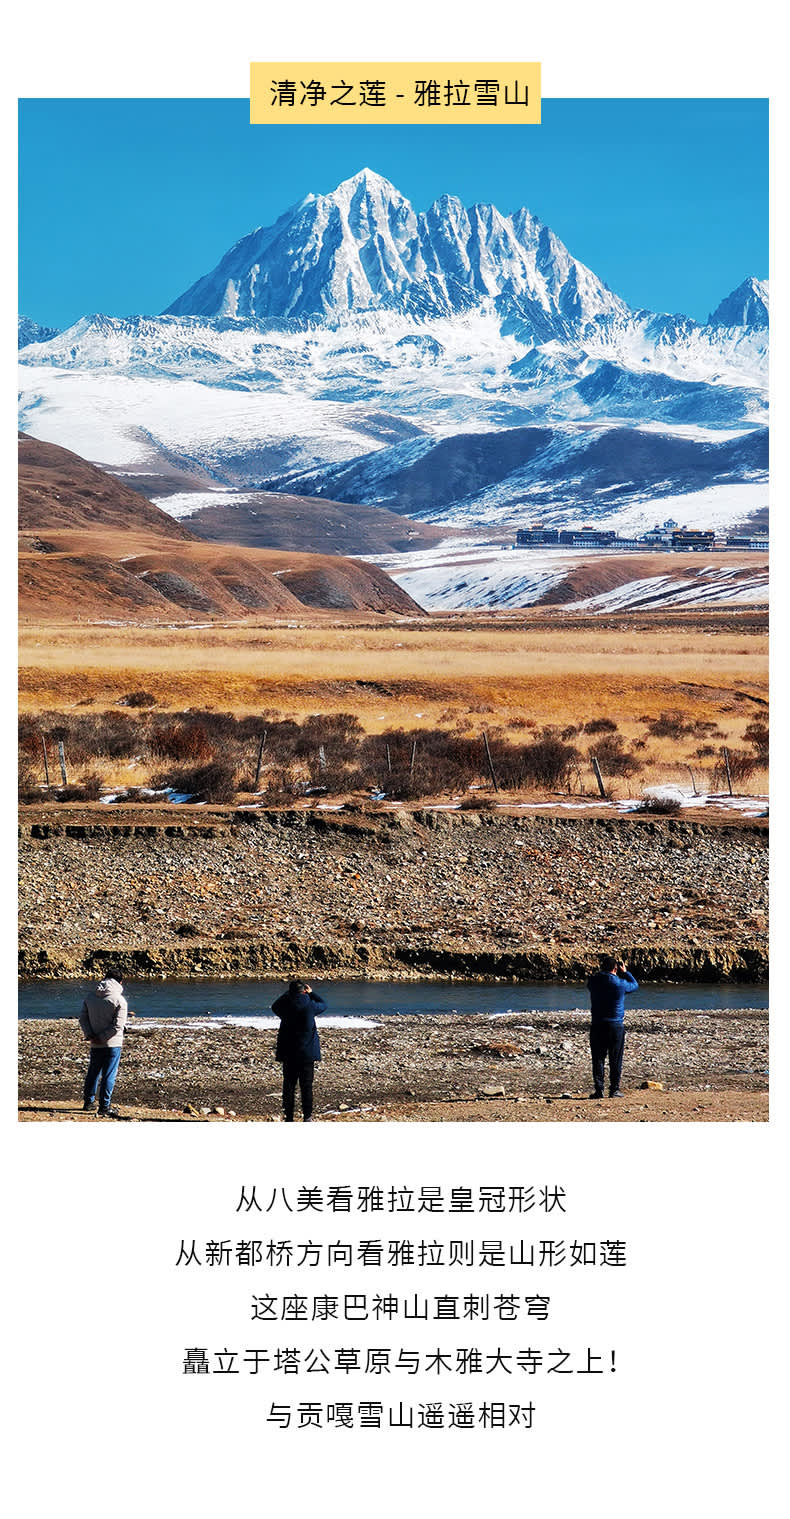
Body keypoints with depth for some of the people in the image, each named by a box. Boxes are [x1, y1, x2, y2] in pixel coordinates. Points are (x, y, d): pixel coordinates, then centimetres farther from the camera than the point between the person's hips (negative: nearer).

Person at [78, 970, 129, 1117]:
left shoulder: (90, 996, 5)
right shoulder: (119, 1000, -10)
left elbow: (83, 1018, 4)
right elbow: (118, 1026, -16)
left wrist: (90, 1035, -4)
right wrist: (103, 1037, -12)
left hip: (95, 1045, 5)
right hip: (113, 1044, -5)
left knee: (93, 1073, 18)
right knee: (109, 1075, 1)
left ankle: (88, 1103, 26)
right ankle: (104, 1107, 2)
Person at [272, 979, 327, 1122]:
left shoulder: (284, 1006, -5)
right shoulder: (309, 1006, -9)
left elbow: (275, 1006, 19)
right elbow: (323, 1005, 12)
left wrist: (289, 992, 20)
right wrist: (312, 993, 21)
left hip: (288, 1053, 1)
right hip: (307, 1054, -1)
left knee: (289, 1085, 6)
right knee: (306, 1086, 4)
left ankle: (289, 1118, 5)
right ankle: (307, 1117, 3)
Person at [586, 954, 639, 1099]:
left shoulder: (594, 981, -4)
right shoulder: (620, 983, -9)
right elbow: (635, 985, 10)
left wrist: (601, 971, 19)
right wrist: (625, 972, 18)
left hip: (597, 1026, 2)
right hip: (616, 1026, -2)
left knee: (598, 1058, 5)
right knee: (615, 1059, 6)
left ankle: (598, 1089, 1)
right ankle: (614, 1089, 6)